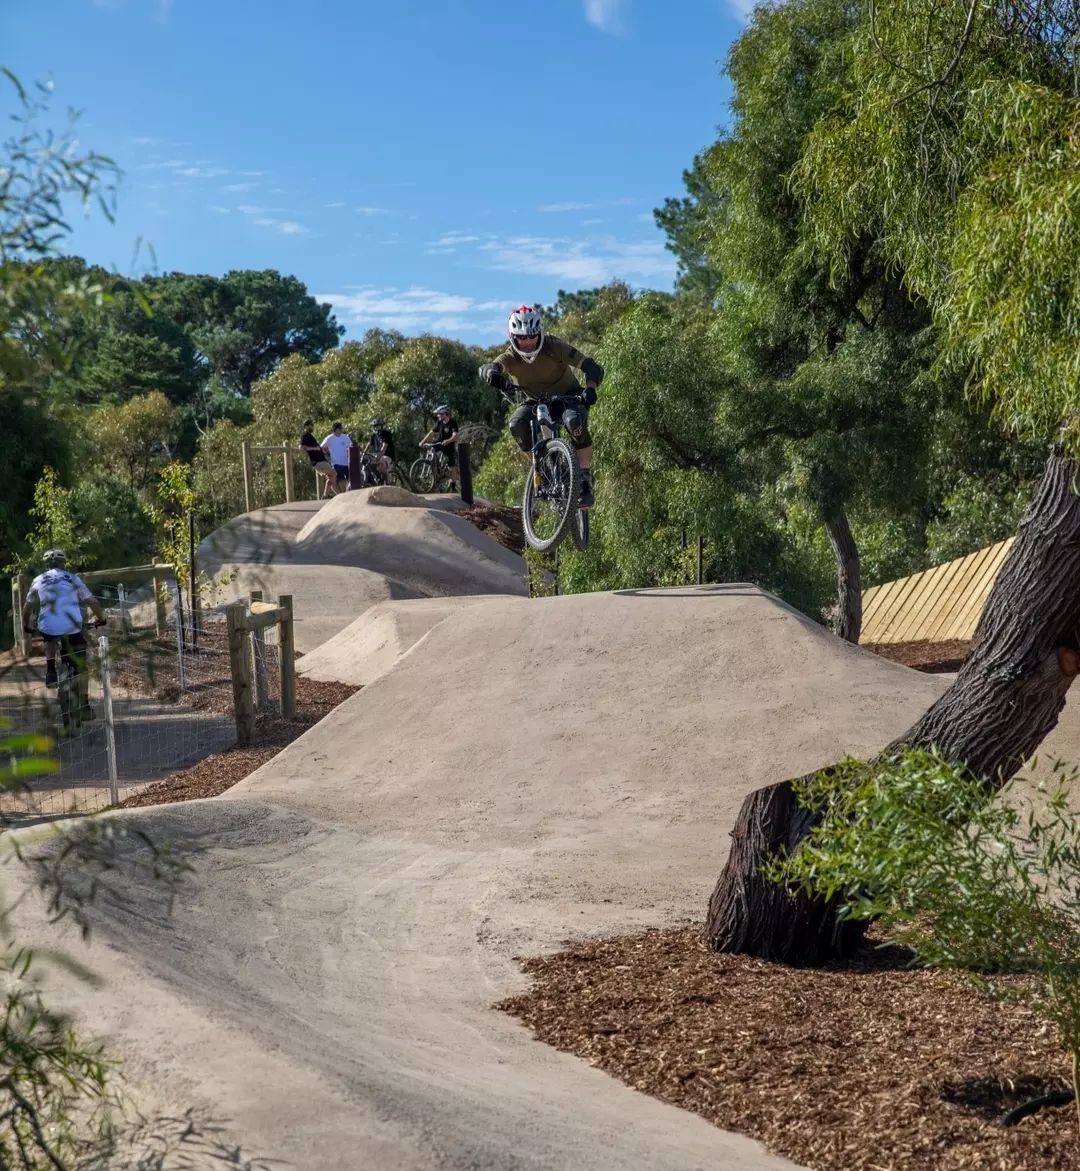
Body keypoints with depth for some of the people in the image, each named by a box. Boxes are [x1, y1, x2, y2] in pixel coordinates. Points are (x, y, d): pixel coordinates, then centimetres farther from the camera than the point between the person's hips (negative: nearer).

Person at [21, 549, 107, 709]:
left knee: (50, 639, 39)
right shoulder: (73, 578, 11)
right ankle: (85, 706, 5)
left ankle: (50, 670, 21)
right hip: (72, 628, -2)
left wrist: (27, 626, 35)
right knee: (81, 667, 9)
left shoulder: (38, 580, 14)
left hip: (48, 628, 2)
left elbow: (27, 607, 20)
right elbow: (92, 602, 7)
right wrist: (101, 618, 22)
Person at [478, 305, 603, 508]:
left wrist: (590, 389, -52)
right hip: (537, 401, 3)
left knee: (575, 421, -36)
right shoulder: (511, 357, -19)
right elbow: (485, 369, -40)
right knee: (517, 424, -29)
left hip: (568, 397, -3)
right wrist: (491, 373, -65)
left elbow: (593, 368, -31)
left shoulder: (554, 347, -25)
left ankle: (586, 481, -24)